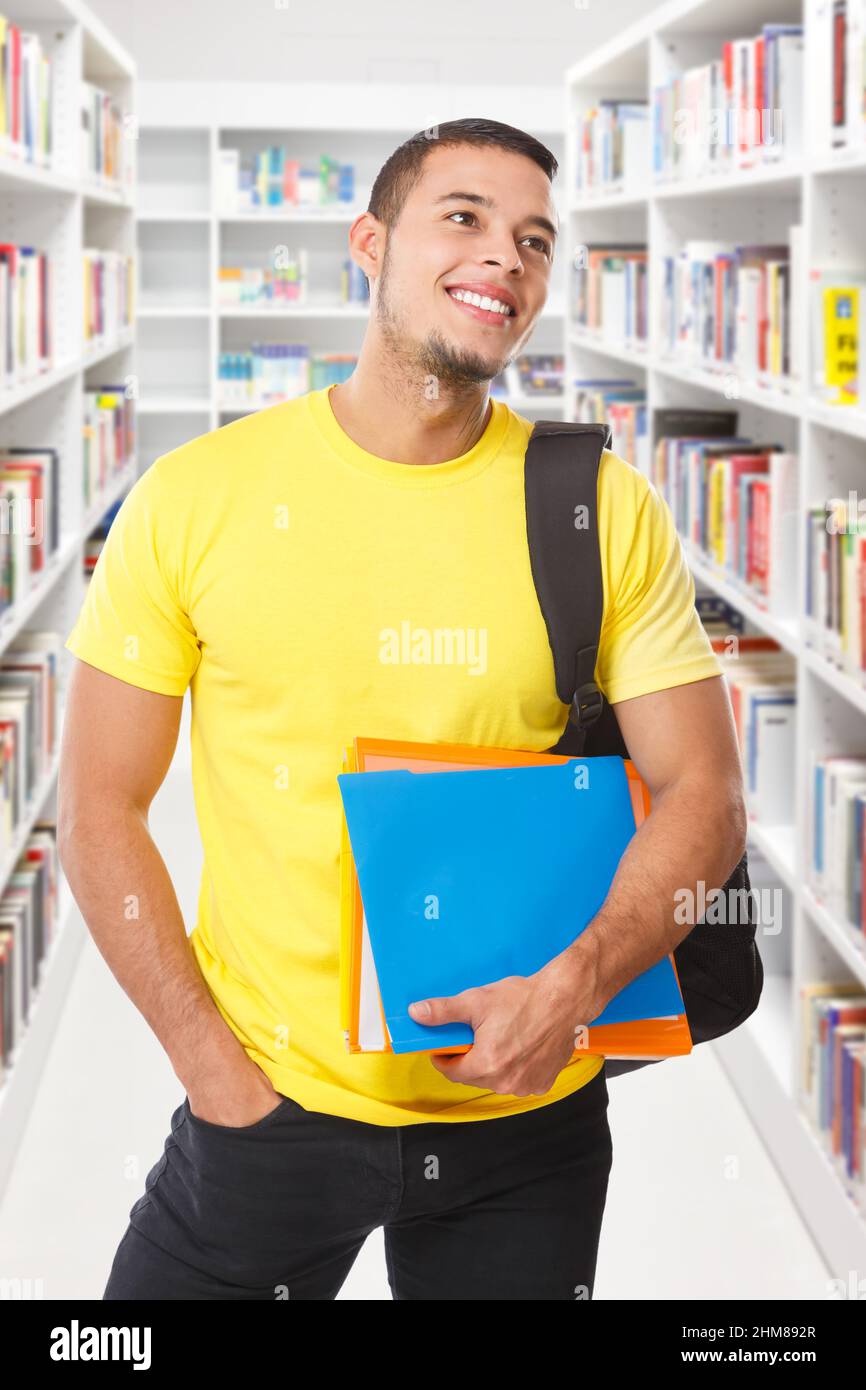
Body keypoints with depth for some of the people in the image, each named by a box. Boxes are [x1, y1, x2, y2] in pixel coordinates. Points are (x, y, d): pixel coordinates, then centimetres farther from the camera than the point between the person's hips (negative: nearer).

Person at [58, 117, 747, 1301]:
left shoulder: (606, 513, -3)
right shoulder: (197, 497, -5)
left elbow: (703, 796, -2)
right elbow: (101, 808, -2)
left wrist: (576, 983, -19)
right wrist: (218, 1072, -8)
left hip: (529, 1115, 1)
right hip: (270, 1101, 0)